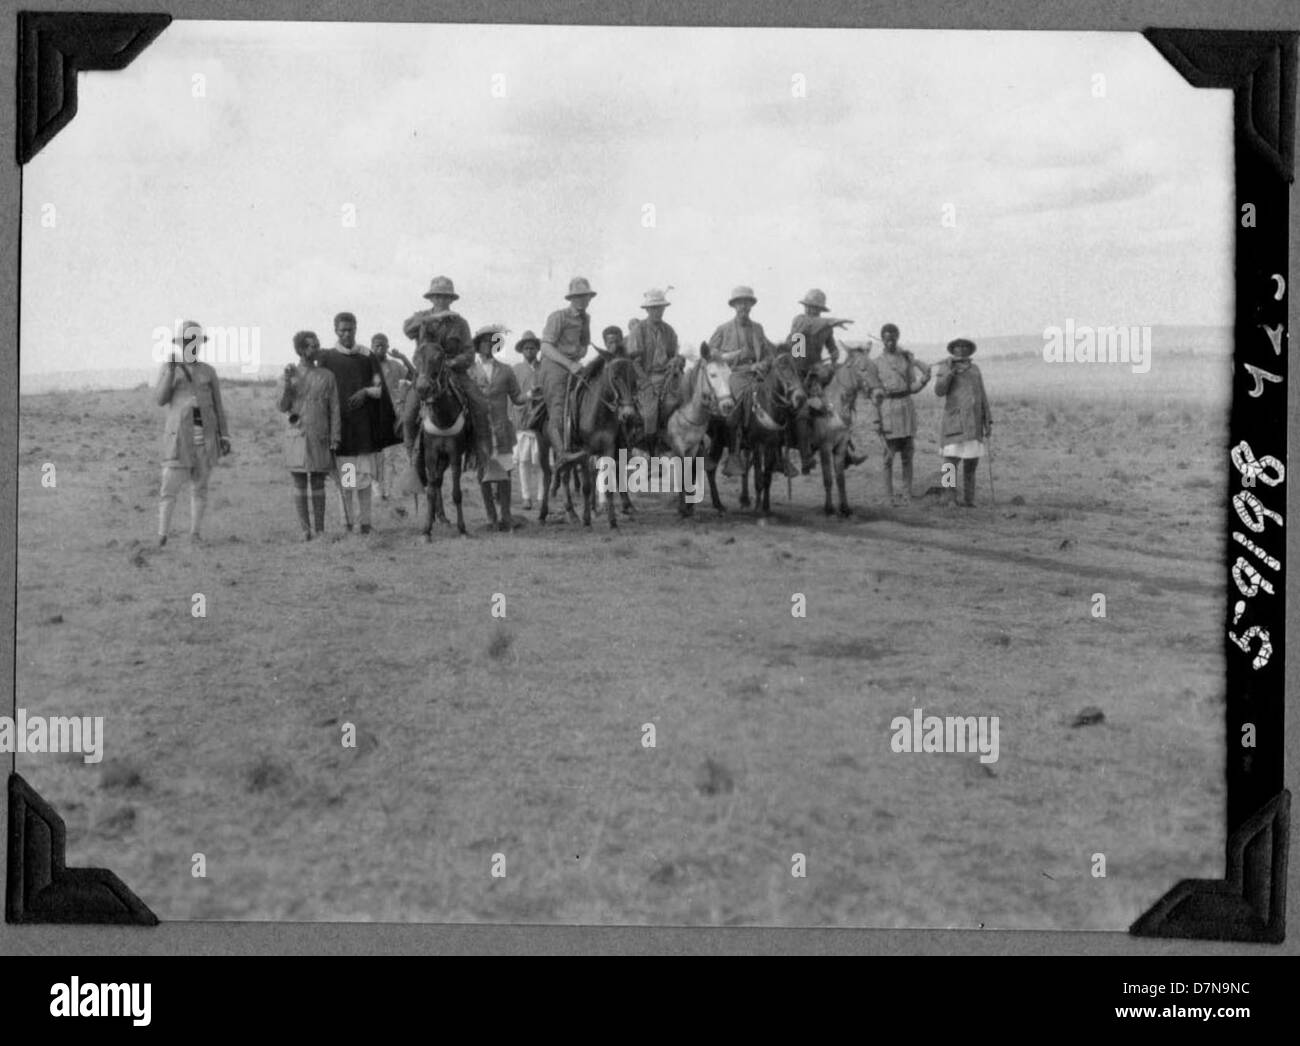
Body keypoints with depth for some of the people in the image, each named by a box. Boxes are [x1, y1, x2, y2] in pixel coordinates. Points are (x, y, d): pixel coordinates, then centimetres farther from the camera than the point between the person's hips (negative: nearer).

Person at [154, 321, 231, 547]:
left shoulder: (208, 372, 8)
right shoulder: (169, 367, 3)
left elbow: (218, 407, 10)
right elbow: (161, 399, -8)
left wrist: (224, 437, 2)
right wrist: (171, 369, -18)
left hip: (205, 433, 2)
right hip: (179, 434, -2)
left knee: (200, 485, 5)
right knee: (171, 484, -7)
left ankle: (195, 533, 14)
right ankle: (162, 535, 1)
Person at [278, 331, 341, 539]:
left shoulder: (327, 376, 4)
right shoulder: (289, 375, 4)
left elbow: (334, 409, 3)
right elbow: (283, 408, -3)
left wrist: (335, 439, -4)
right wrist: (287, 381, -15)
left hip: (320, 439, 0)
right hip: (297, 438, 0)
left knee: (318, 484, 3)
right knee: (299, 485, 0)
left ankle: (320, 530, 8)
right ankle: (305, 530, 5)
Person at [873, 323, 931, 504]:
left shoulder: (907, 357, 8)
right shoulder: (877, 363, 3)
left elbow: (912, 387, 8)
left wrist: (924, 380, -11)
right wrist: (876, 419, -5)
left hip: (907, 406, 2)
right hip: (887, 407, -2)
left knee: (907, 455, 4)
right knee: (889, 455, 0)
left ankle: (907, 494, 9)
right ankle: (889, 495, 7)